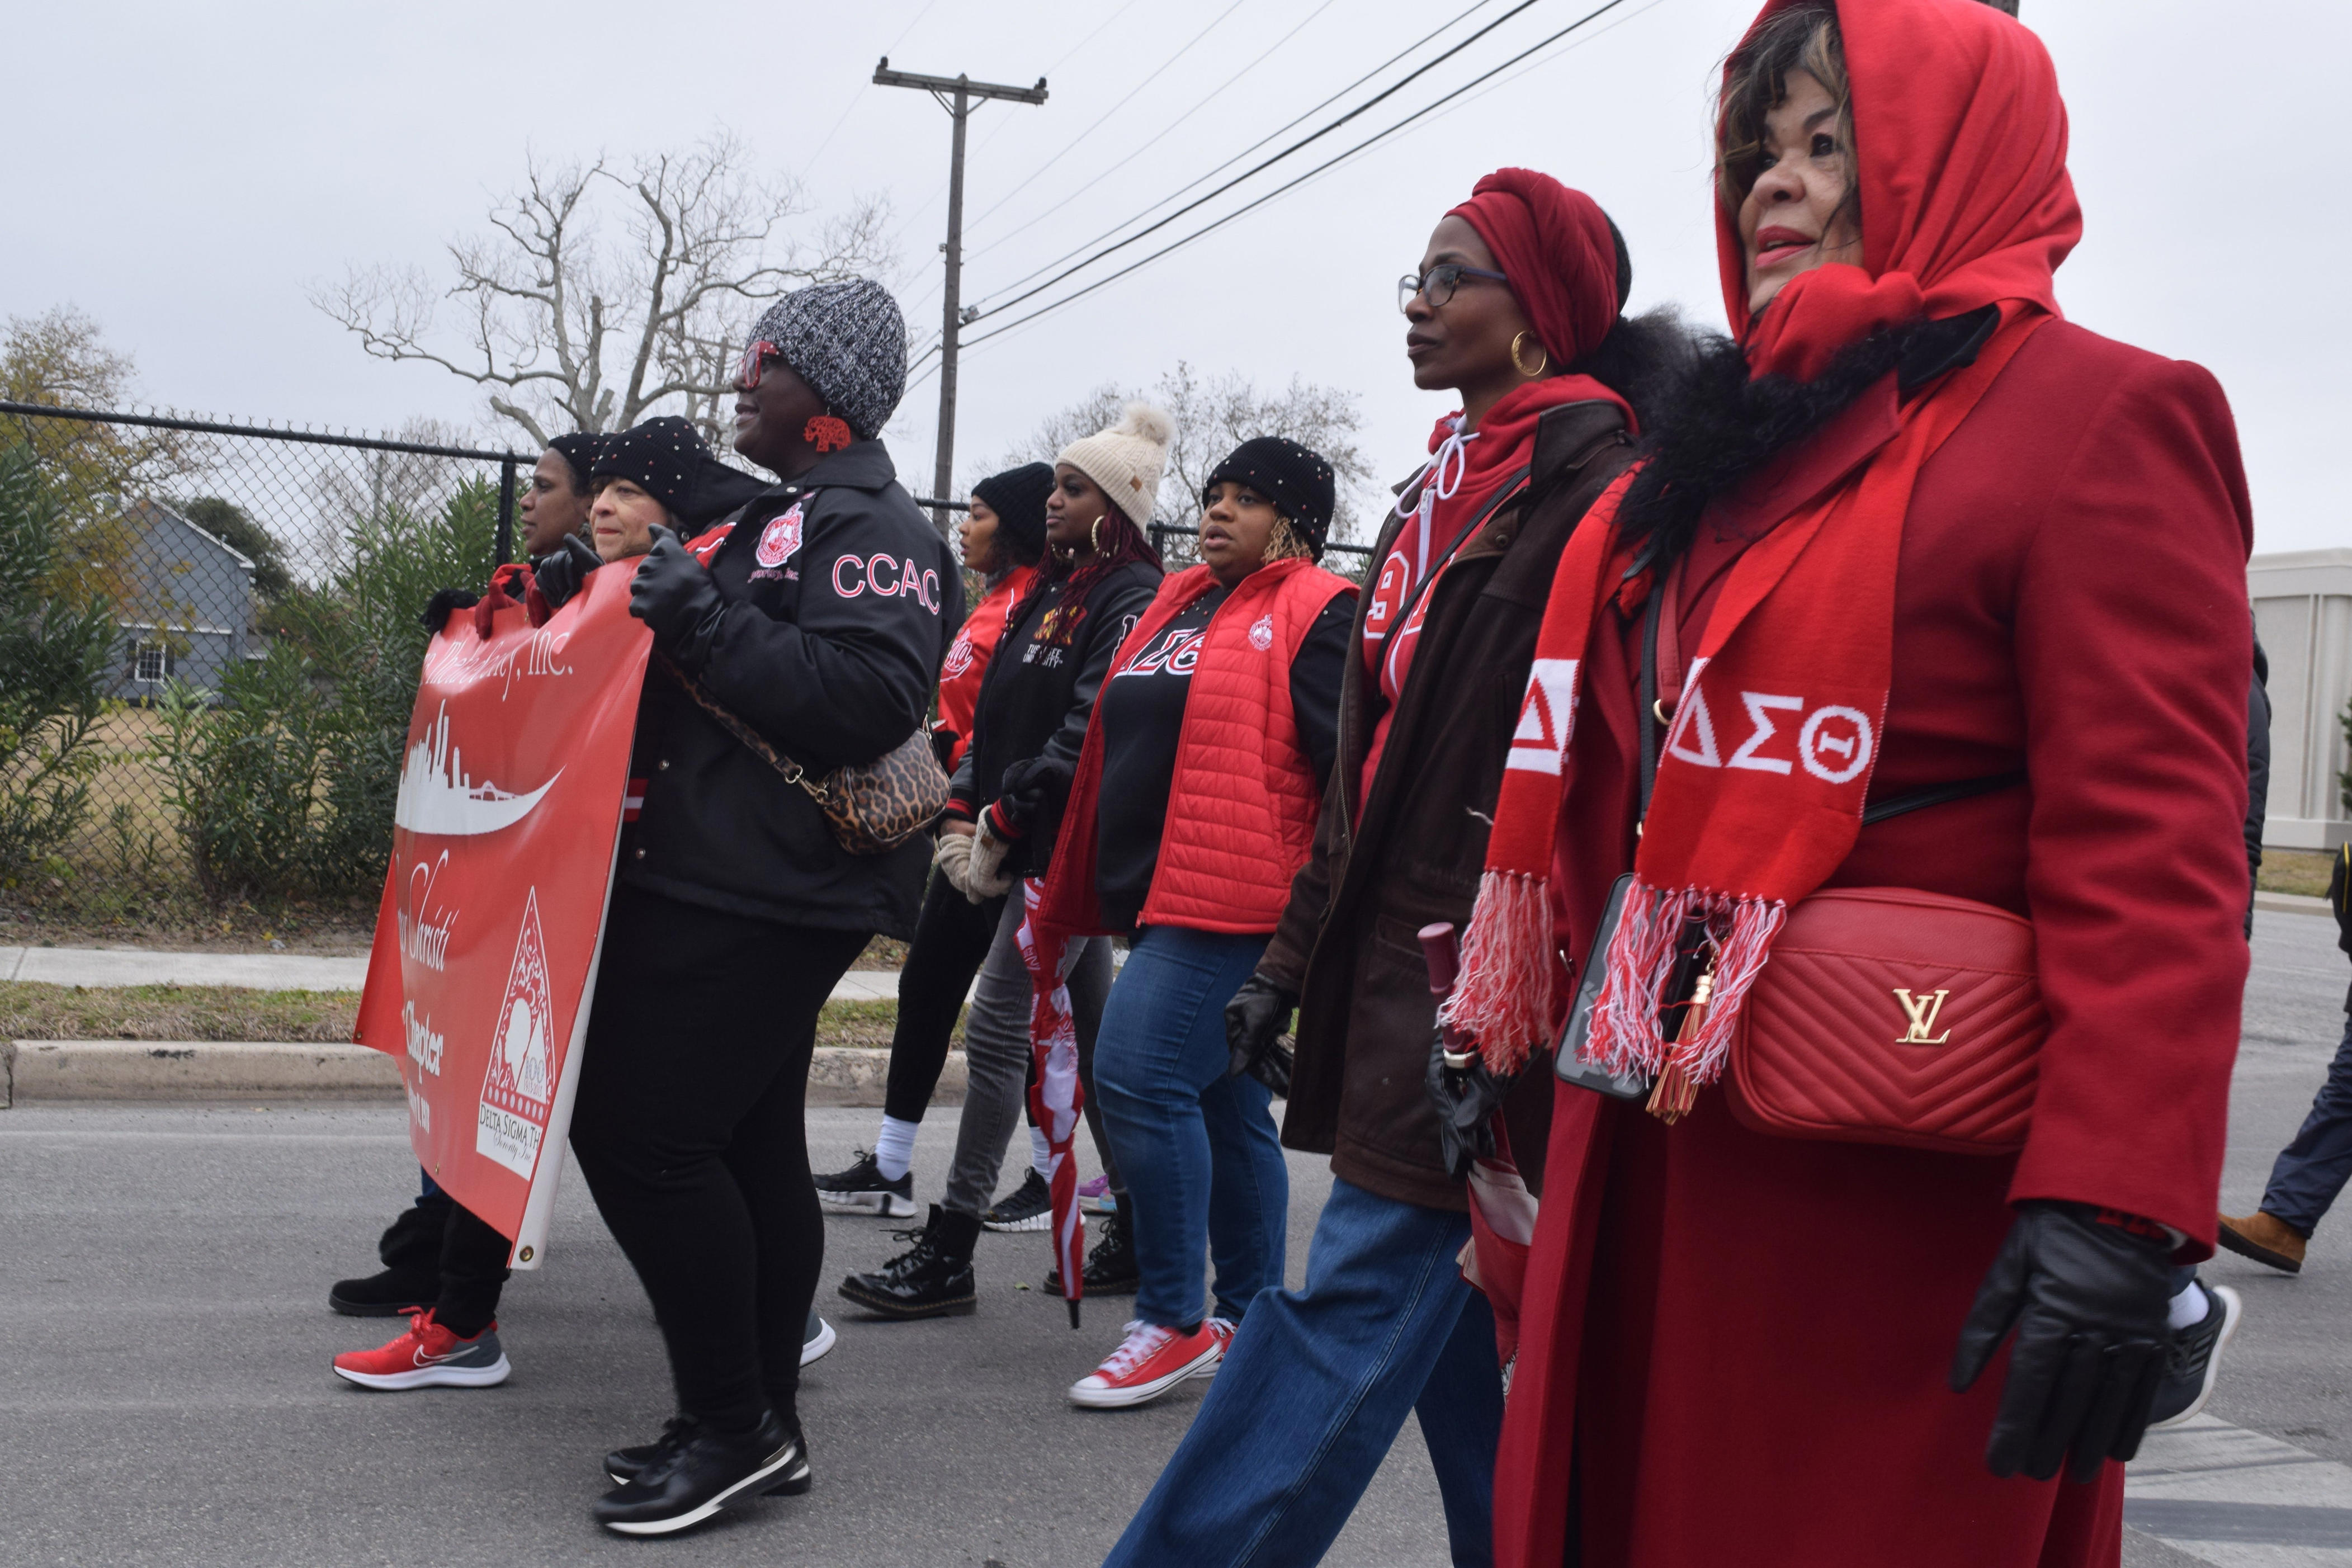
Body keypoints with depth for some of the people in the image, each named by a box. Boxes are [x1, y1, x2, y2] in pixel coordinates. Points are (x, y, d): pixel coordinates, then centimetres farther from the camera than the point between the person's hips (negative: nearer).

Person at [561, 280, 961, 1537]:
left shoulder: (872, 528, -11)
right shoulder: (778, 517, 21)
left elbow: (869, 700, -25)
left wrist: (703, 615, -22)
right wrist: (629, 610, 17)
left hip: (760, 900, -10)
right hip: (724, 882, 10)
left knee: (640, 1128, -12)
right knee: (749, 1144, 13)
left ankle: (734, 1423, -2)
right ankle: (752, 1425, 22)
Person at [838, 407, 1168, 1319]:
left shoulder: (1132, 599, -10)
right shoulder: (1051, 591, 18)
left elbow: (1088, 732, -20)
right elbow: (997, 712, 17)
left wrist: (1004, 821, -17)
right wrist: (962, 817, 6)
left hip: (1072, 850, -9)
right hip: (1040, 849, 9)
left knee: (997, 1028, -9)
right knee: (1091, 1033, 13)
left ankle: (949, 1252, -3)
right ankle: (1136, 1233, 22)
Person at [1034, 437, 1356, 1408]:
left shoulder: (1316, 613, -4)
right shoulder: (1176, 607, 20)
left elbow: (1351, 764, -12)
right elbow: (1115, 752, 24)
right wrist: (1077, 892, 23)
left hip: (1231, 903, -9)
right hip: (1159, 896, 9)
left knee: (1140, 1079, -16)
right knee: (1227, 1107, 13)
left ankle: (1172, 1321, -5)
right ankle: (1250, 1319, 22)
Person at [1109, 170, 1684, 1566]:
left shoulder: (1601, 499, -10)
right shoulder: (1443, 495, 18)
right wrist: (1293, 962, 19)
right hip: (1390, 977, 9)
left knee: (1360, 1309, -5)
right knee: (1457, 1335, 14)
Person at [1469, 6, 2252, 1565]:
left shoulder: (2099, 417, -7)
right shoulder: (1734, 447, 18)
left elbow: (2152, 858, -18)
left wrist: (2116, 1204, -26)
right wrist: (1522, 1048, 17)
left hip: (1893, 1215, -7)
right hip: (1650, 1177, 8)